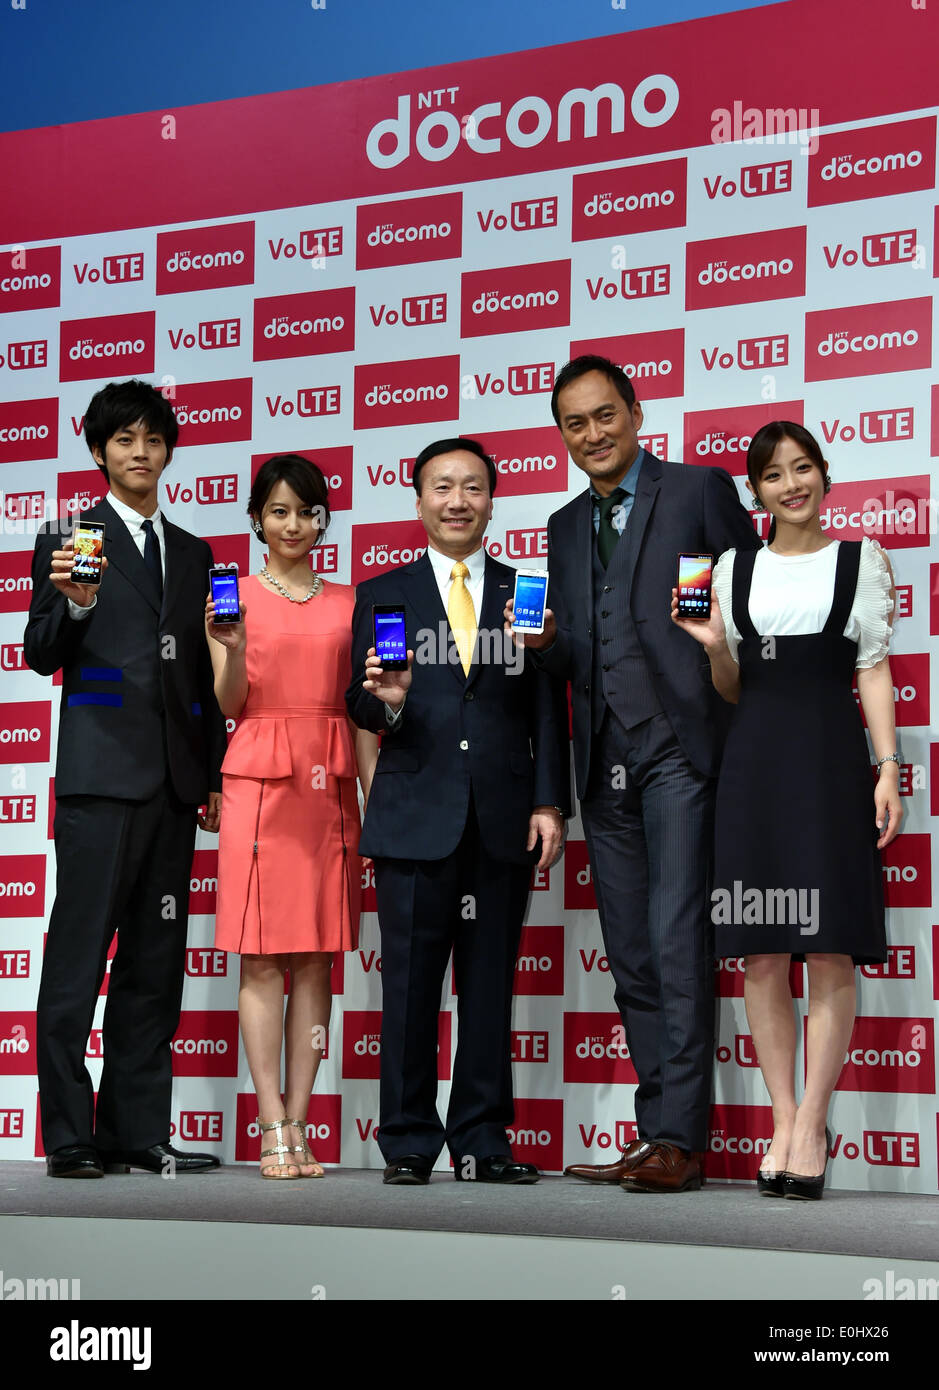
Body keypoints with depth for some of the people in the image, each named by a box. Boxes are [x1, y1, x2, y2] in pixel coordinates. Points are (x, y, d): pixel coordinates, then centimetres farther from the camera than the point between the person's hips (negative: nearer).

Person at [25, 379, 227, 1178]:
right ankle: (69, 1137, -3)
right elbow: (42, 656, -2)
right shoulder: (70, 539, 5)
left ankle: (137, 1131, 10)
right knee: (79, 954, -6)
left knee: (156, 961, 5)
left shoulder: (192, 554, 19)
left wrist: (214, 776, 15)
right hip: (100, 775, -5)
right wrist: (72, 604, -22)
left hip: (174, 781, 5)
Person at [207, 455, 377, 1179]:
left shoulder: (347, 602, 14)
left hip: (330, 784, 3)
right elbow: (230, 704, 0)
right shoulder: (234, 595, 6)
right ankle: (274, 1128, -3)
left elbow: (358, 708, 13)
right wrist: (234, 649, -19)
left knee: (316, 956, 1)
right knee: (262, 956, -4)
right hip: (259, 780, -3)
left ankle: (298, 1126, 4)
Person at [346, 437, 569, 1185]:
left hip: (504, 818, 1)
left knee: (491, 985, 4)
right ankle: (409, 1143, 7)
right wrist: (386, 700, -17)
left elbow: (548, 710, 9)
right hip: (415, 816, -1)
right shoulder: (383, 596, 11)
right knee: (410, 984, -1)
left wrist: (550, 803, 0)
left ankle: (483, 1142, 12)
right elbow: (360, 707, 6)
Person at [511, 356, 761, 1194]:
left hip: (679, 745, -6)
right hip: (604, 761, 6)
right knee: (631, 954, 7)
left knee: (676, 937, -12)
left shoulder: (700, 492, 4)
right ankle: (657, 1133, 13)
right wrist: (542, 641, 0)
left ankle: (679, 1136, -8)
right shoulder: (566, 527, 21)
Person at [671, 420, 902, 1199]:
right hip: (754, 760, 2)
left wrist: (888, 767, -6)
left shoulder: (861, 561, 8)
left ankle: (812, 1128, 0)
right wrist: (715, 649, -4)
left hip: (831, 755, -2)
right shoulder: (734, 569, 13)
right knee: (761, 953, 0)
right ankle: (785, 1124, 8)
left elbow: (874, 672, 3)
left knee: (830, 952, -6)